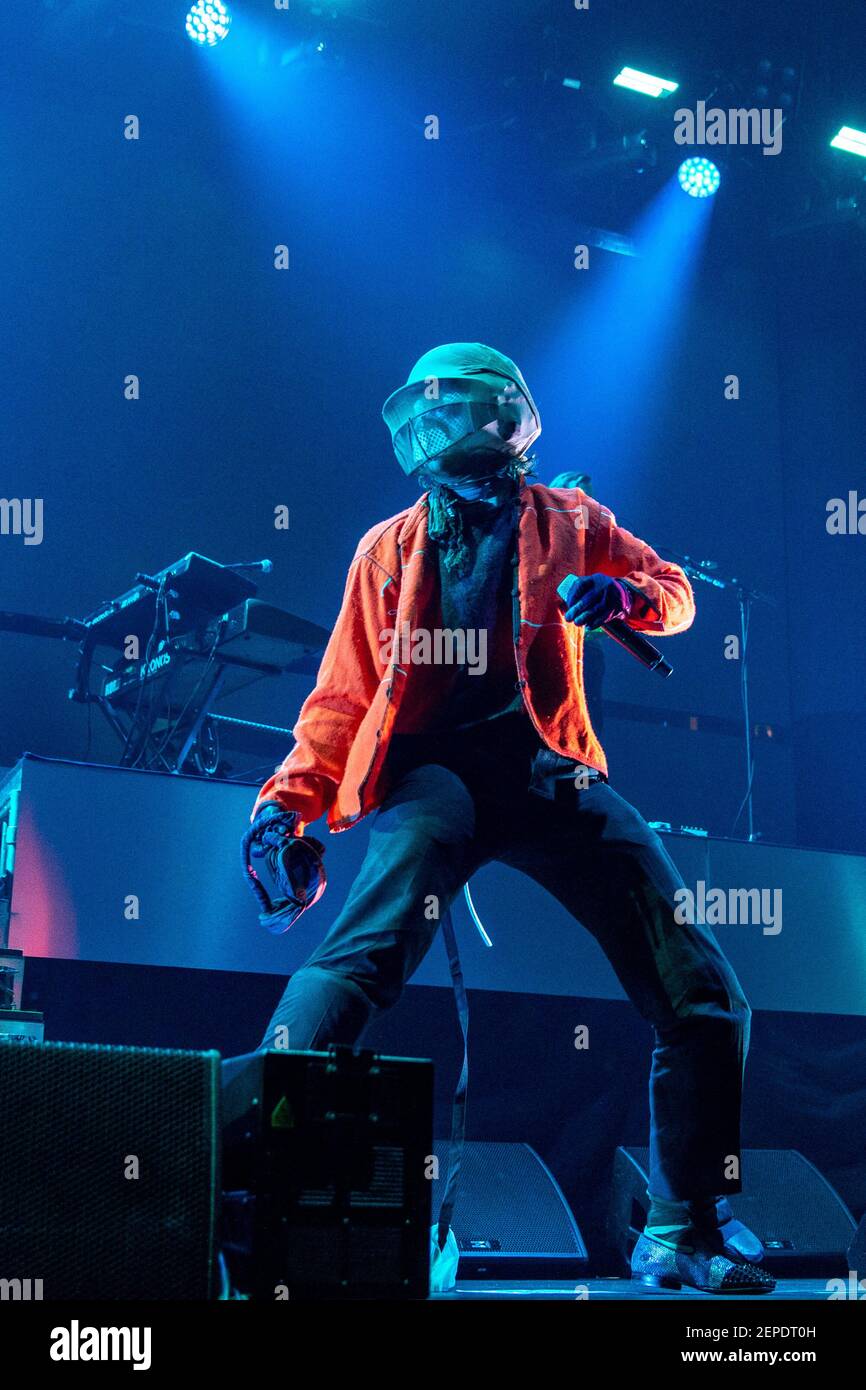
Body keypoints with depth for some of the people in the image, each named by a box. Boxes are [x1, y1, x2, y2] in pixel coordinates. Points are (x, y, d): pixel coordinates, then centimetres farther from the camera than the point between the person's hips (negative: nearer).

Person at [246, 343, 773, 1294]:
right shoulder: (388, 549, 19)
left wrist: (623, 594, -2)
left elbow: (676, 596, 23)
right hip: (433, 774, -1)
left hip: (547, 773, 2)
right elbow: (344, 697, 17)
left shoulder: (565, 523, 19)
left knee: (702, 998, -5)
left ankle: (681, 1233, 8)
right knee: (362, 955, -31)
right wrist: (289, 800, 2)